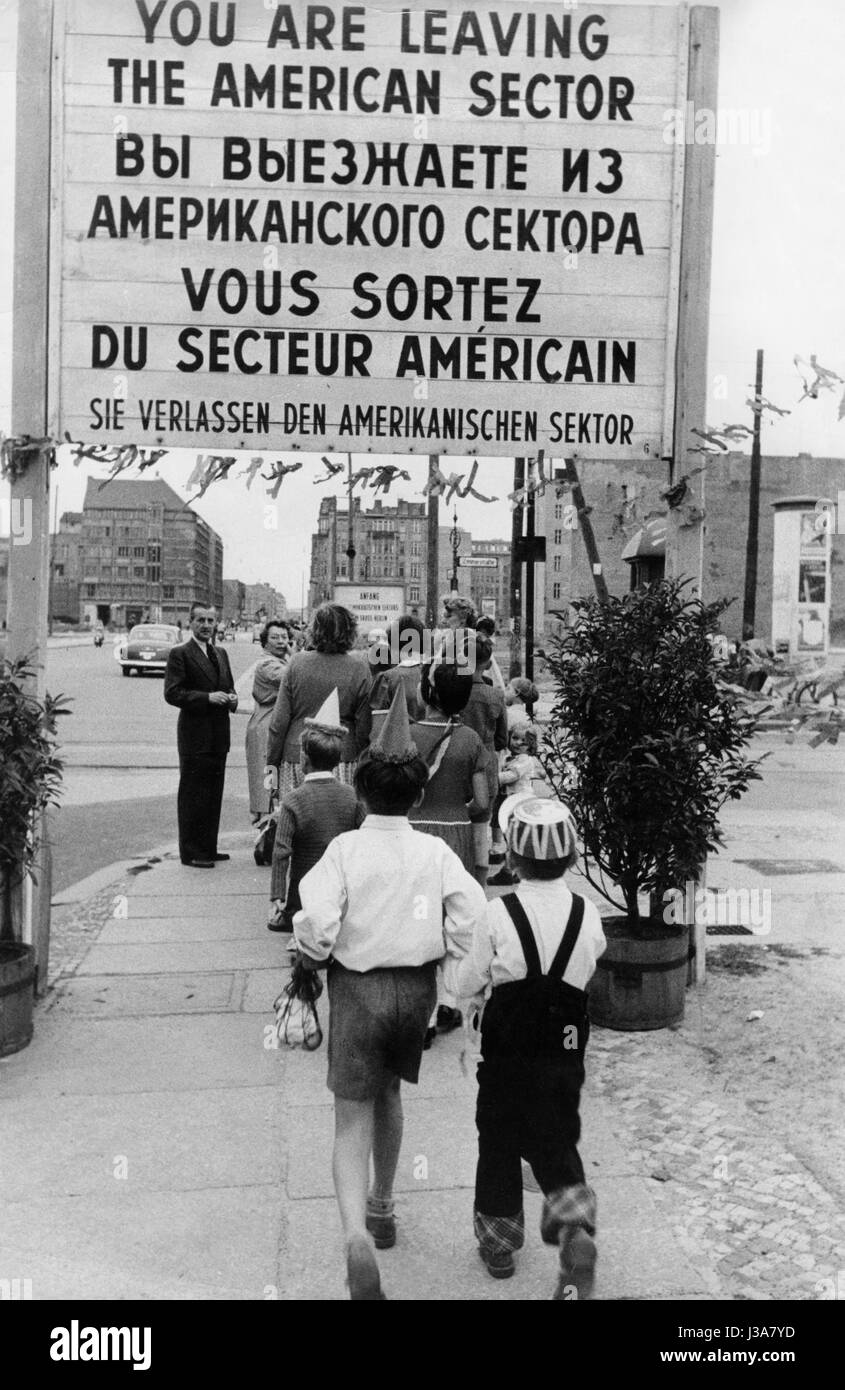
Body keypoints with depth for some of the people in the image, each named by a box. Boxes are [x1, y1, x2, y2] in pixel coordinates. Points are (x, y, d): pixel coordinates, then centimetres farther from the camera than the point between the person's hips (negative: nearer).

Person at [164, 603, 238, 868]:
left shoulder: (221, 654, 16)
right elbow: (172, 693, -14)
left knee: (214, 795, 13)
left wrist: (232, 698, 1)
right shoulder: (180, 654, -7)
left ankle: (208, 848, 22)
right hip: (195, 736, -7)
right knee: (192, 796, -2)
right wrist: (207, 697, -22)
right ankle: (190, 853, 5)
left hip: (219, 736, 7)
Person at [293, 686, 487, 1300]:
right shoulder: (435, 851, -6)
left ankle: (357, 1232, -17)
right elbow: (473, 915, -12)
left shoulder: (346, 848, -13)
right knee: (389, 1093, 26)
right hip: (416, 986, 3)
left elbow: (316, 924, -20)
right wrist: (447, 963, 4)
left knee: (354, 1117, 3)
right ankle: (383, 1207, 42)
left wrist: (314, 957, 1)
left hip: (358, 986, -3)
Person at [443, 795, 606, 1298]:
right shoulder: (587, 914, -7)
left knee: (499, 1143, 17)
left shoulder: (499, 915, -17)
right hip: (566, 1052, 2)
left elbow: (465, 983, -7)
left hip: (508, 1053, -2)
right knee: (557, 1143, 17)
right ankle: (576, 1227, -7)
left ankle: (499, 1242, 31)